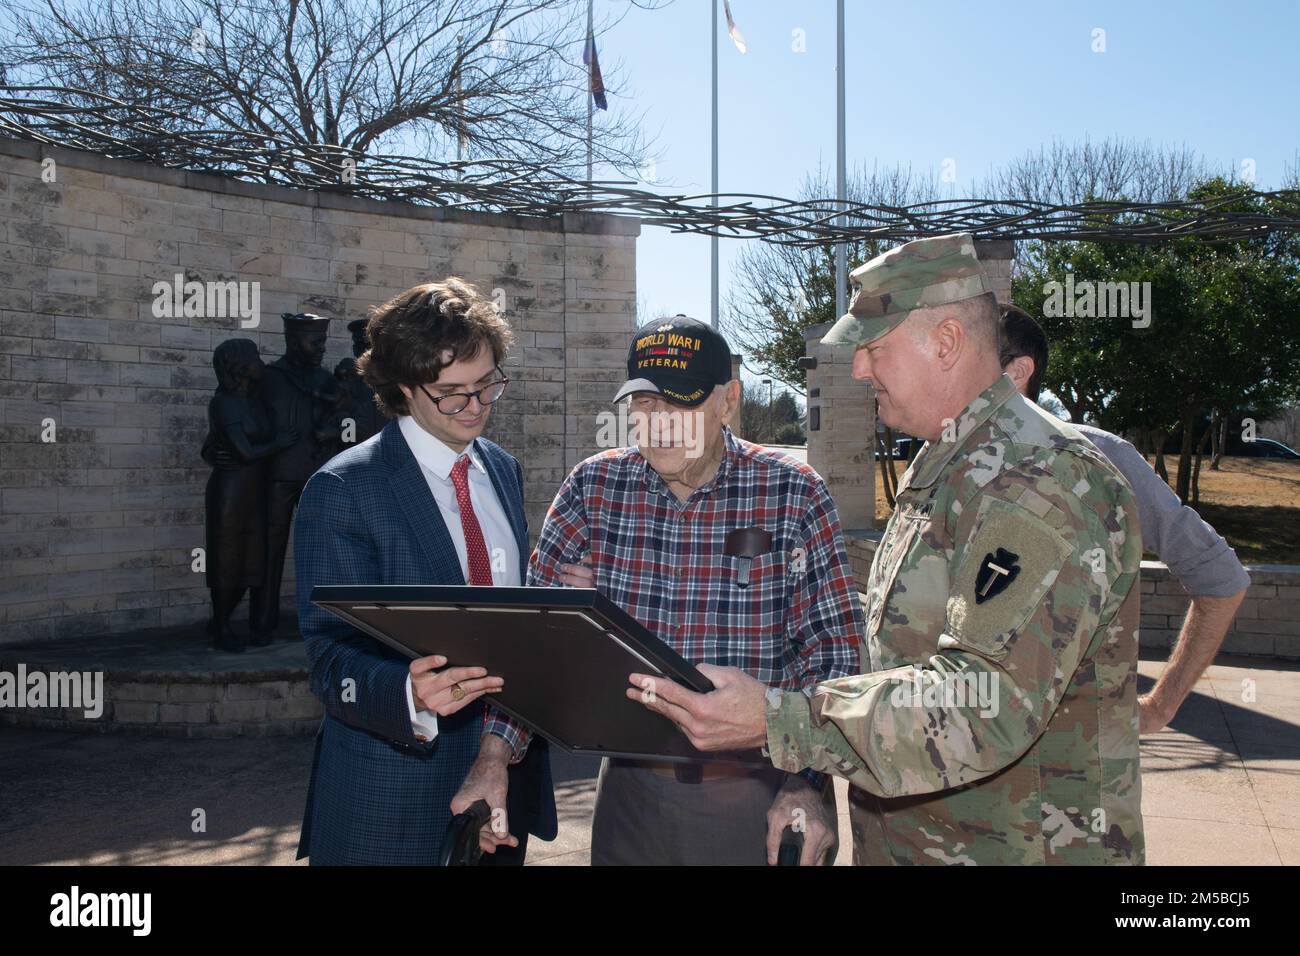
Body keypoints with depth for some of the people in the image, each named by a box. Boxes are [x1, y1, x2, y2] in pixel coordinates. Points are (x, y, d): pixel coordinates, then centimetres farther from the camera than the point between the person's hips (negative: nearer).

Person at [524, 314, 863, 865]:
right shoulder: (592, 488, -4)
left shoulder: (794, 494, -9)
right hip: (633, 788, 2)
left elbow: (831, 648, -7)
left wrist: (808, 783, -17)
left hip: (762, 796, -2)